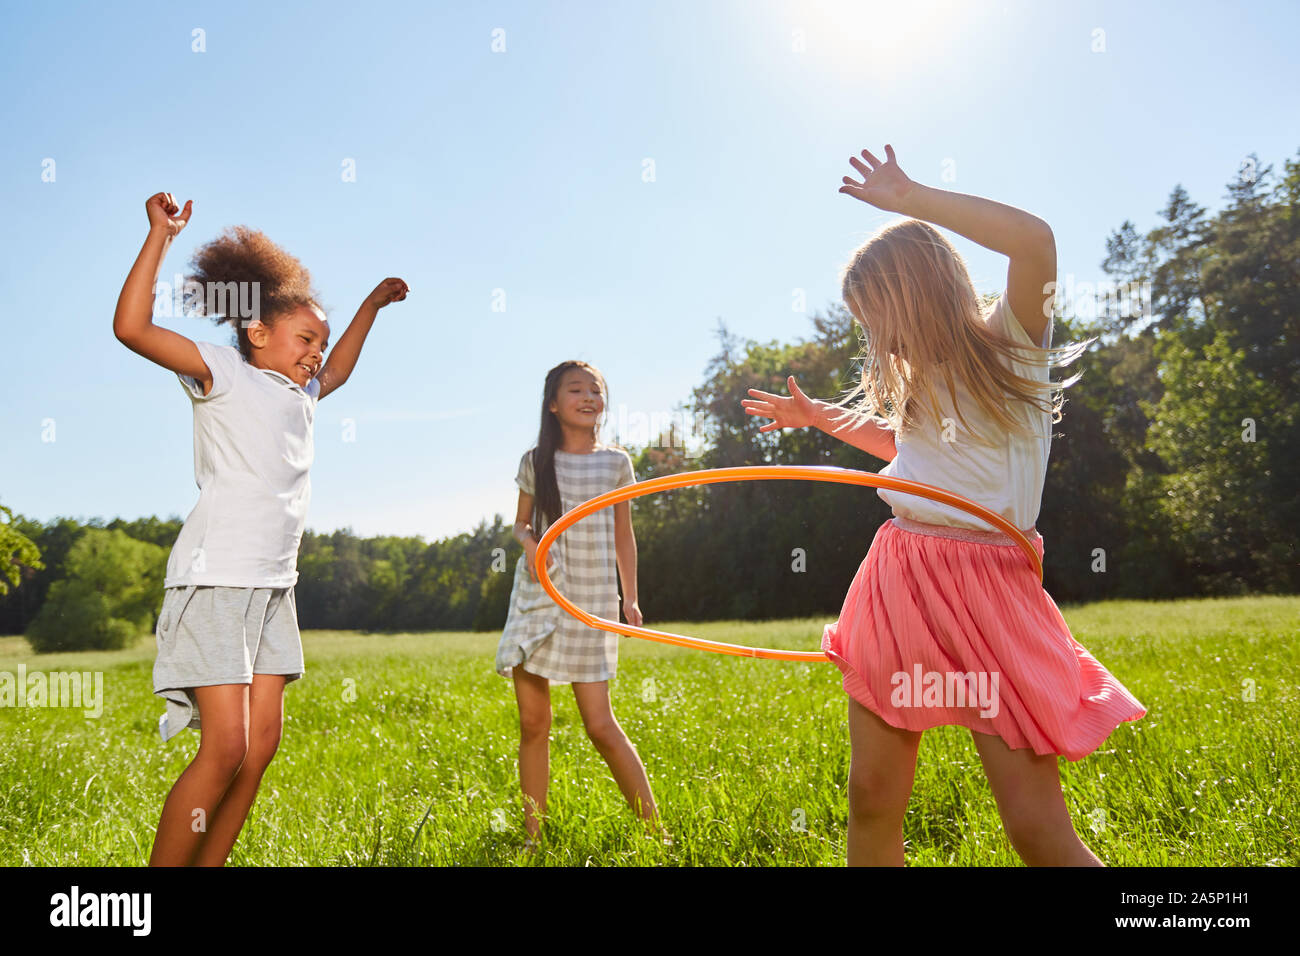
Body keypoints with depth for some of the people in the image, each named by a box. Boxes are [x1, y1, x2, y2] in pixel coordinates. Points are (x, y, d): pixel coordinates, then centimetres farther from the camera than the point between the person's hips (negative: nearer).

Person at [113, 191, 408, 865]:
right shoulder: (223, 374, 0)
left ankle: (210, 864, 13)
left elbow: (337, 370, 44)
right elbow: (132, 327, -13)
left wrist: (372, 305, 44)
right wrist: (161, 235, -11)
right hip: (215, 579, -8)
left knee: (262, 745, 4)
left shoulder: (302, 396, 21)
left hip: (274, 585, 8)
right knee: (225, 749, -12)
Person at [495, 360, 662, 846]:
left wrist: (630, 598, 8)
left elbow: (623, 533, 11)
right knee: (533, 723, 3)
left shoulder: (616, 461, 5)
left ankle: (656, 828, 7)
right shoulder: (535, 461, 5)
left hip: (592, 602, -1)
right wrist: (528, 540, -7)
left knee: (600, 724, -5)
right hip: (538, 594, 2)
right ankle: (533, 835, 15)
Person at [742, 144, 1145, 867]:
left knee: (1039, 833, -9)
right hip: (900, 581, 7)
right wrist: (817, 416, 37)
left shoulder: (1012, 342, -4)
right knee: (872, 800, 6)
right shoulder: (919, 379, 16)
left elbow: (1035, 240, -24)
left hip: (984, 590, -6)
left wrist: (910, 199, -17)